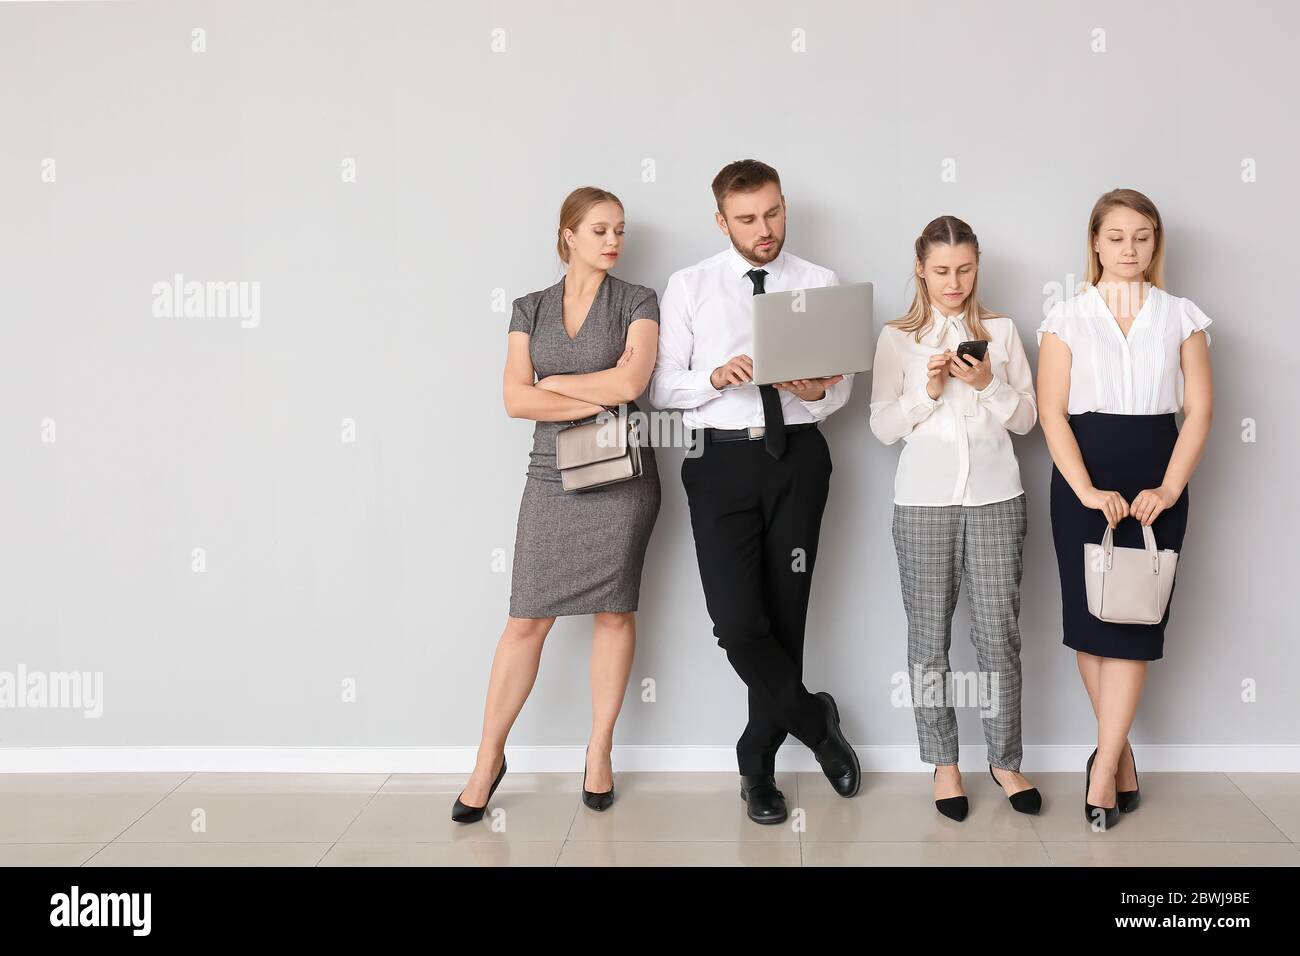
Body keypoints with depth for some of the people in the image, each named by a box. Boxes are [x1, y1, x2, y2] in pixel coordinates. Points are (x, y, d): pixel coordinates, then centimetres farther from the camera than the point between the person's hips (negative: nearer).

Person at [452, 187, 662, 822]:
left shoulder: (637, 303, 3)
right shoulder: (530, 309, 9)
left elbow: (630, 380, -13)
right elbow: (516, 399, -2)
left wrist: (555, 383, -3)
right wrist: (599, 400, -8)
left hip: (621, 477, -1)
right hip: (553, 477, 2)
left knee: (614, 610, 3)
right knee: (526, 620, 0)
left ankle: (599, 753, 15)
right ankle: (489, 759, 11)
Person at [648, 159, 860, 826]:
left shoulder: (820, 284, 8)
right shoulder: (688, 288, 4)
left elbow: (842, 384, 6)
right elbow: (662, 389, 2)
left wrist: (818, 392, -16)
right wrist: (715, 377, -17)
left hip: (798, 456, 2)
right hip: (721, 458, -1)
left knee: (784, 616, 6)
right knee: (738, 624, -11)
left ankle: (759, 763, 23)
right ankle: (814, 722, 16)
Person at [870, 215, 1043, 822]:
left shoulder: (1001, 331, 9)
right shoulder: (898, 338, 6)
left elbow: (1027, 418, 7)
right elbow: (882, 427, 2)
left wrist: (988, 383, -10)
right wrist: (928, 391, -13)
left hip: (995, 498, 1)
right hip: (924, 499, 0)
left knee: (999, 633, 1)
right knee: (930, 636, 3)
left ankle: (1005, 760, 15)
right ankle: (943, 762, 15)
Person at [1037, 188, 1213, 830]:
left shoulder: (1181, 317, 8)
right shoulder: (1067, 318, 4)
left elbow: (1199, 410, 2)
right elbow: (1052, 412, -3)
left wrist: (1168, 489, -10)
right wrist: (1087, 491, -15)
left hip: (1156, 480, 0)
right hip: (1083, 476, 0)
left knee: (1134, 618, -4)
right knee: (1090, 616, 0)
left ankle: (1103, 768, 0)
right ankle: (1121, 754, 14)